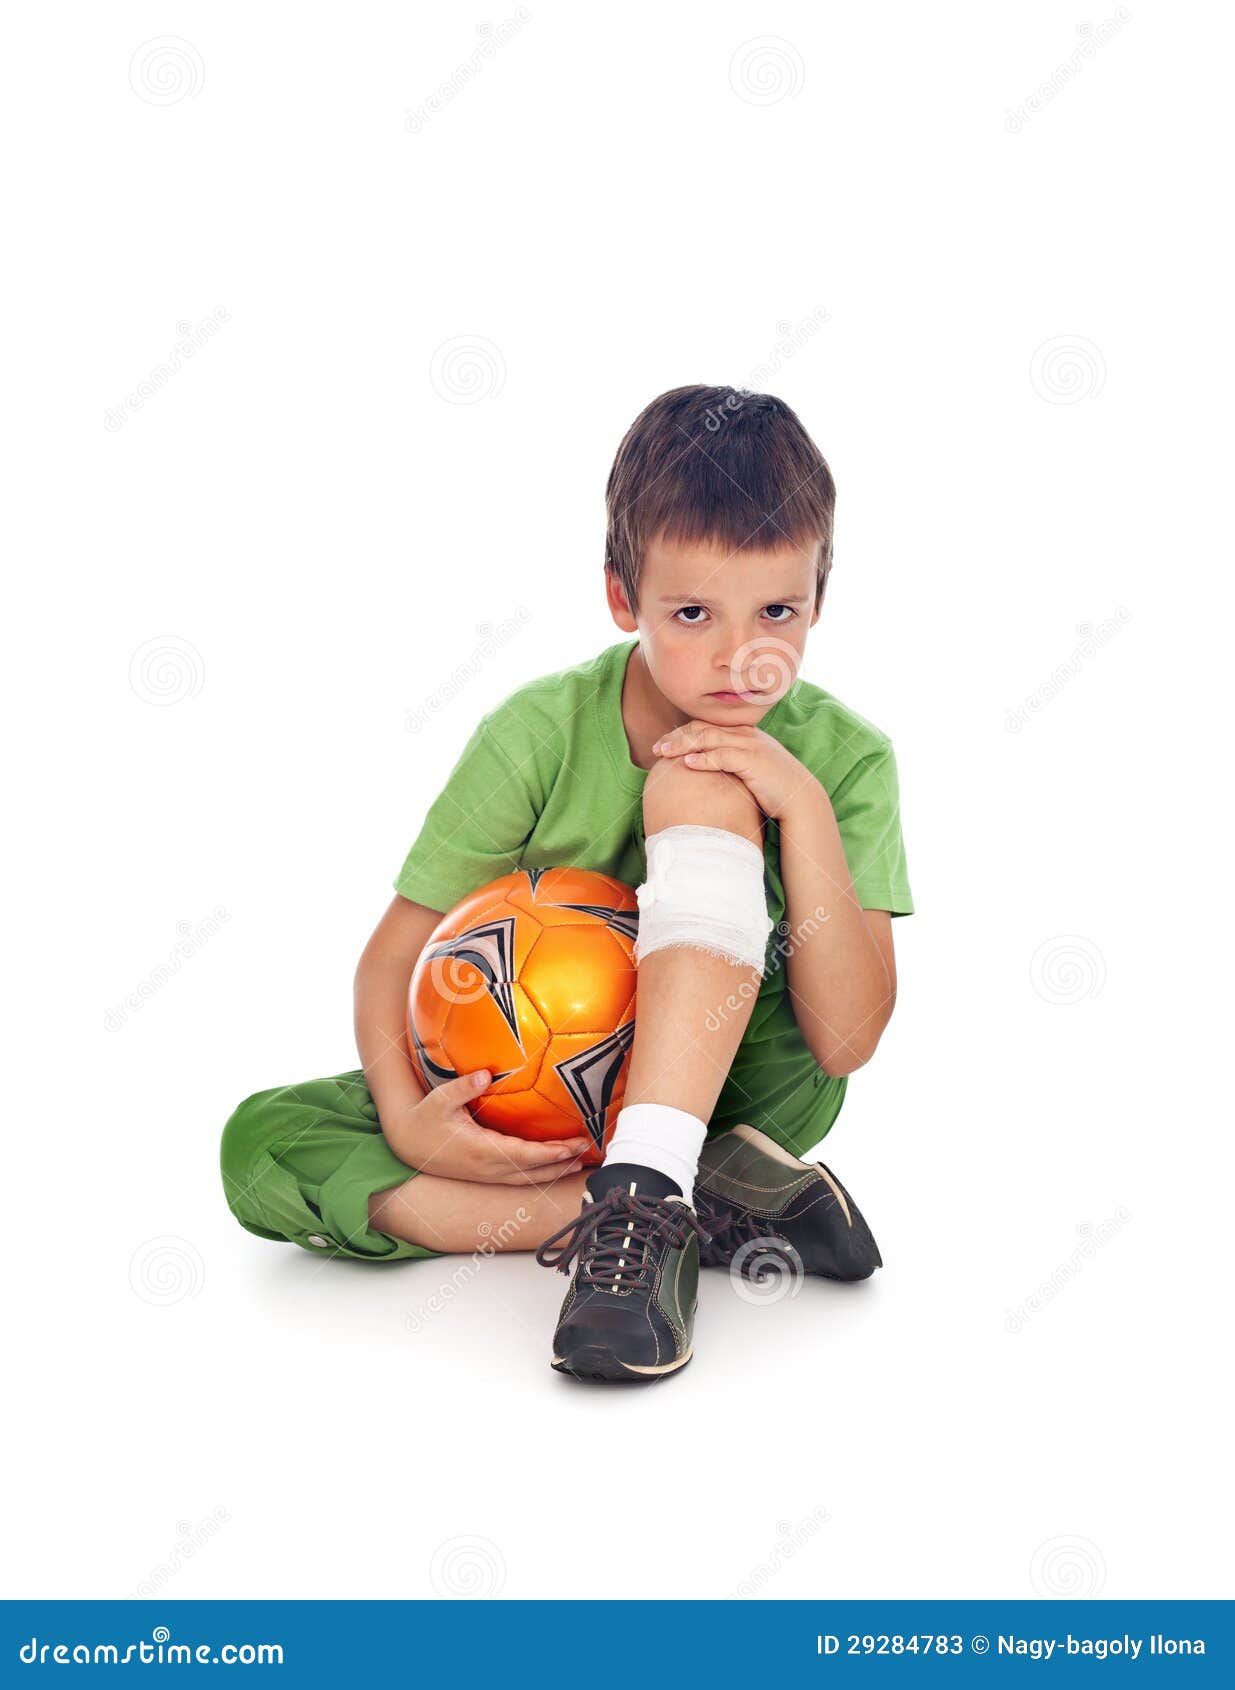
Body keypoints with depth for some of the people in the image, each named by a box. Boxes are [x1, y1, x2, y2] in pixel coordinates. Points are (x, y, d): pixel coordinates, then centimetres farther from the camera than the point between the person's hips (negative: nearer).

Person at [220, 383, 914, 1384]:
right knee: (263, 1148, -22)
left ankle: (643, 1202, -35)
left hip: (745, 1087, -2)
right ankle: (715, 1208, -26)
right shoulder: (540, 735, -11)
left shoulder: (842, 759, -11)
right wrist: (409, 1120, -25)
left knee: (703, 785, -26)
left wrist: (803, 807, -27)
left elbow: (845, 1041, -18)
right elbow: (394, 954, -6)